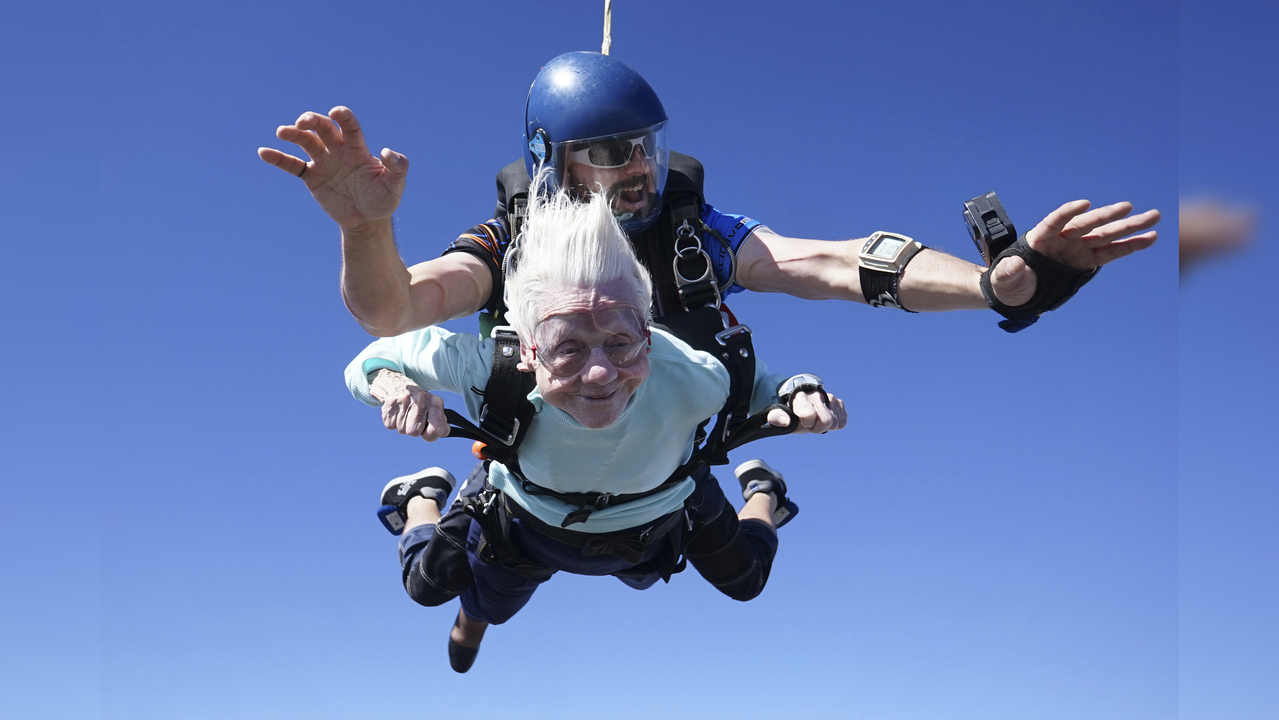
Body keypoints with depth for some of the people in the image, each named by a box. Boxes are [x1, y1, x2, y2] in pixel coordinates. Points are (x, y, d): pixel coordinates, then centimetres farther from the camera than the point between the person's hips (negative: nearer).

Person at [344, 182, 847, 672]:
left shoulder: (689, 376, -45)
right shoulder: (489, 368, -45)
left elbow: (759, 383, -22)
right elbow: (375, 358, -28)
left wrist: (800, 396, -46)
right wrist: (395, 384, -53)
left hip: (654, 530, 1)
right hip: (525, 525, -1)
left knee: (745, 581, 26)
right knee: (429, 587, 22)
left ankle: (761, 491, 59)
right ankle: (422, 497, 55)